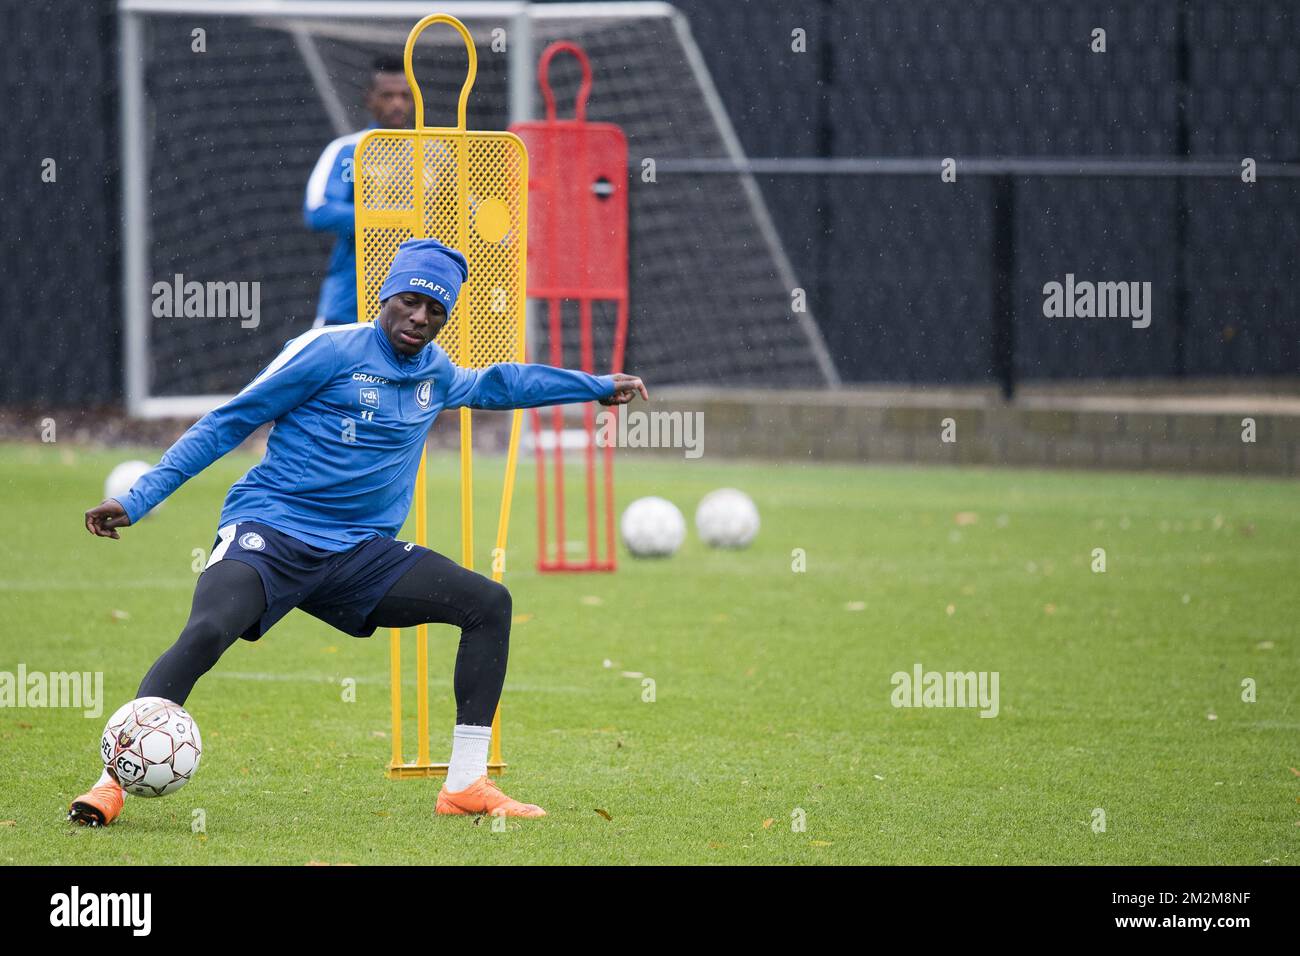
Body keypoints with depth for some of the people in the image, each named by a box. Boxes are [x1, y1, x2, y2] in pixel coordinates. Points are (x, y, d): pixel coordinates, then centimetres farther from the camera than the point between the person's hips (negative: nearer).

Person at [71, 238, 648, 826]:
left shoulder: (435, 374, 15)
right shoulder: (330, 350, -5)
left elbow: (494, 384, 39)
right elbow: (227, 424, -2)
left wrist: (597, 387, 45)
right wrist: (138, 499, -7)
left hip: (357, 556, 6)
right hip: (268, 532, -6)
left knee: (489, 603, -4)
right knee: (206, 634, -34)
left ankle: (465, 785, -2)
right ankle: (111, 785, -31)